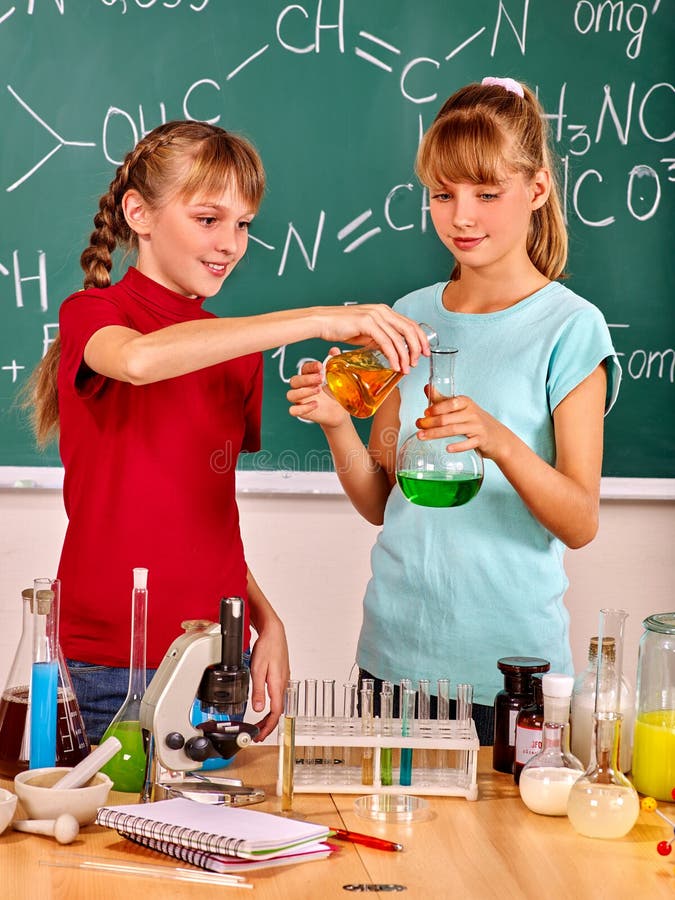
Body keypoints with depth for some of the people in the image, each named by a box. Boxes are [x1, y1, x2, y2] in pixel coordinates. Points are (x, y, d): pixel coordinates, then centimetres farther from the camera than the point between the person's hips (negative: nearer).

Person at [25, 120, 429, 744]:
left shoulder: (236, 351, 13)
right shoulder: (92, 315, -5)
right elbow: (139, 359, -31)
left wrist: (267, 621, 4)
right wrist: (319, 320, -34)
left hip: (221, 653, 5)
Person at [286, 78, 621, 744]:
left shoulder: (569, 326, -7)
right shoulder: (412, 317, 6)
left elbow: (580, 523, -12)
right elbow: (380, 503, 8)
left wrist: (501, 442, -28)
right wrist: (337, 425, -10)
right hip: (394, 647, 4)